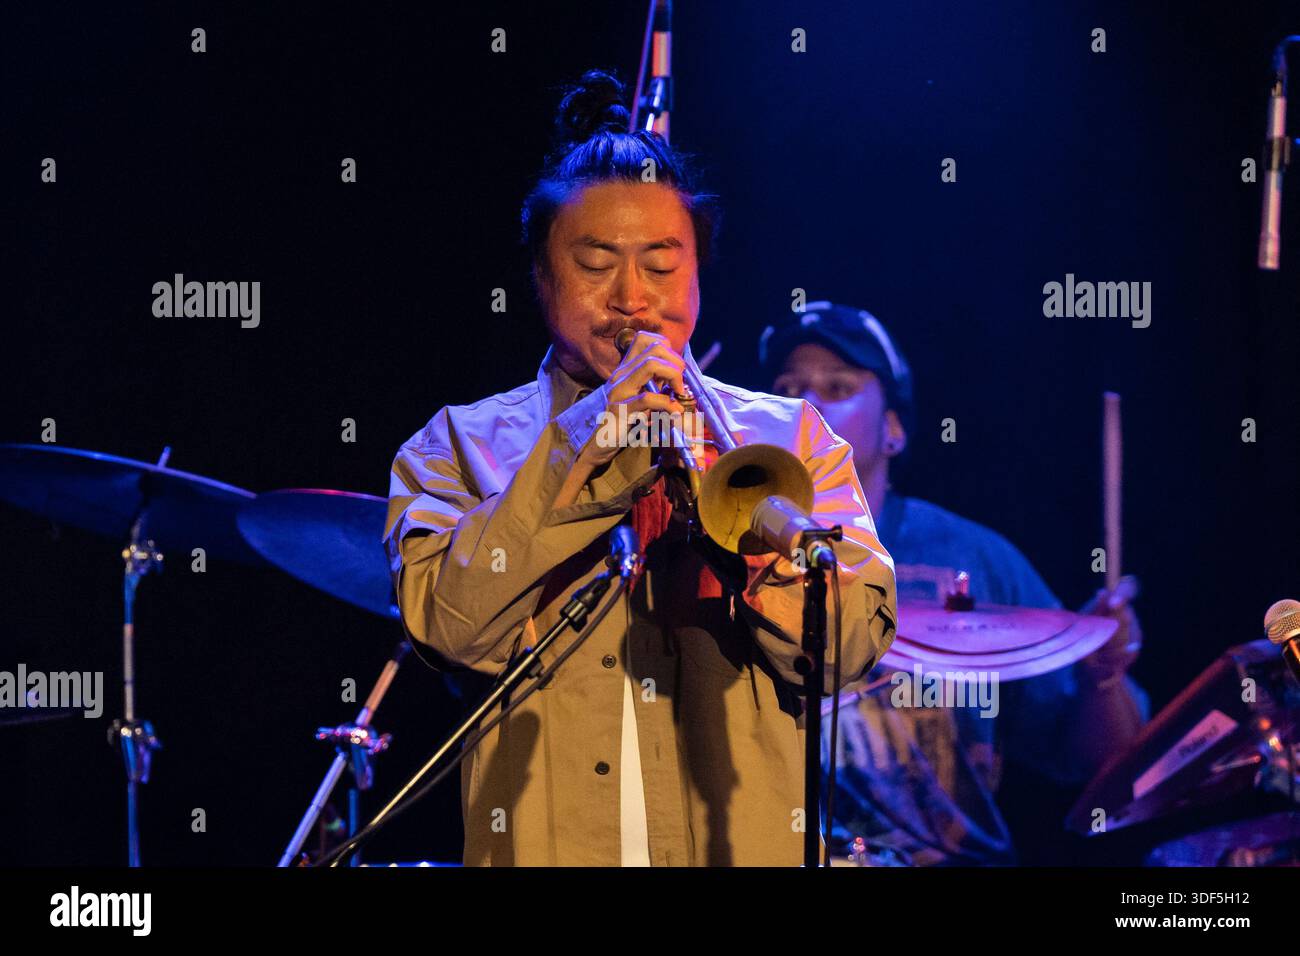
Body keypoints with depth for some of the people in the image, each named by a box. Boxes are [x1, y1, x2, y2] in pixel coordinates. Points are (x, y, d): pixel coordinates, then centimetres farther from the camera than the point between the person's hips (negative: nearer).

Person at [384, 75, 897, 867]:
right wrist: (581, 444, -6)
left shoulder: (789, 438, 15)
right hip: (548, 845, -1)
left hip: (746, 843, 1)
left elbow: (857, 646, 3)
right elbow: (450, 624, -4)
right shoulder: (459, 446, 13)